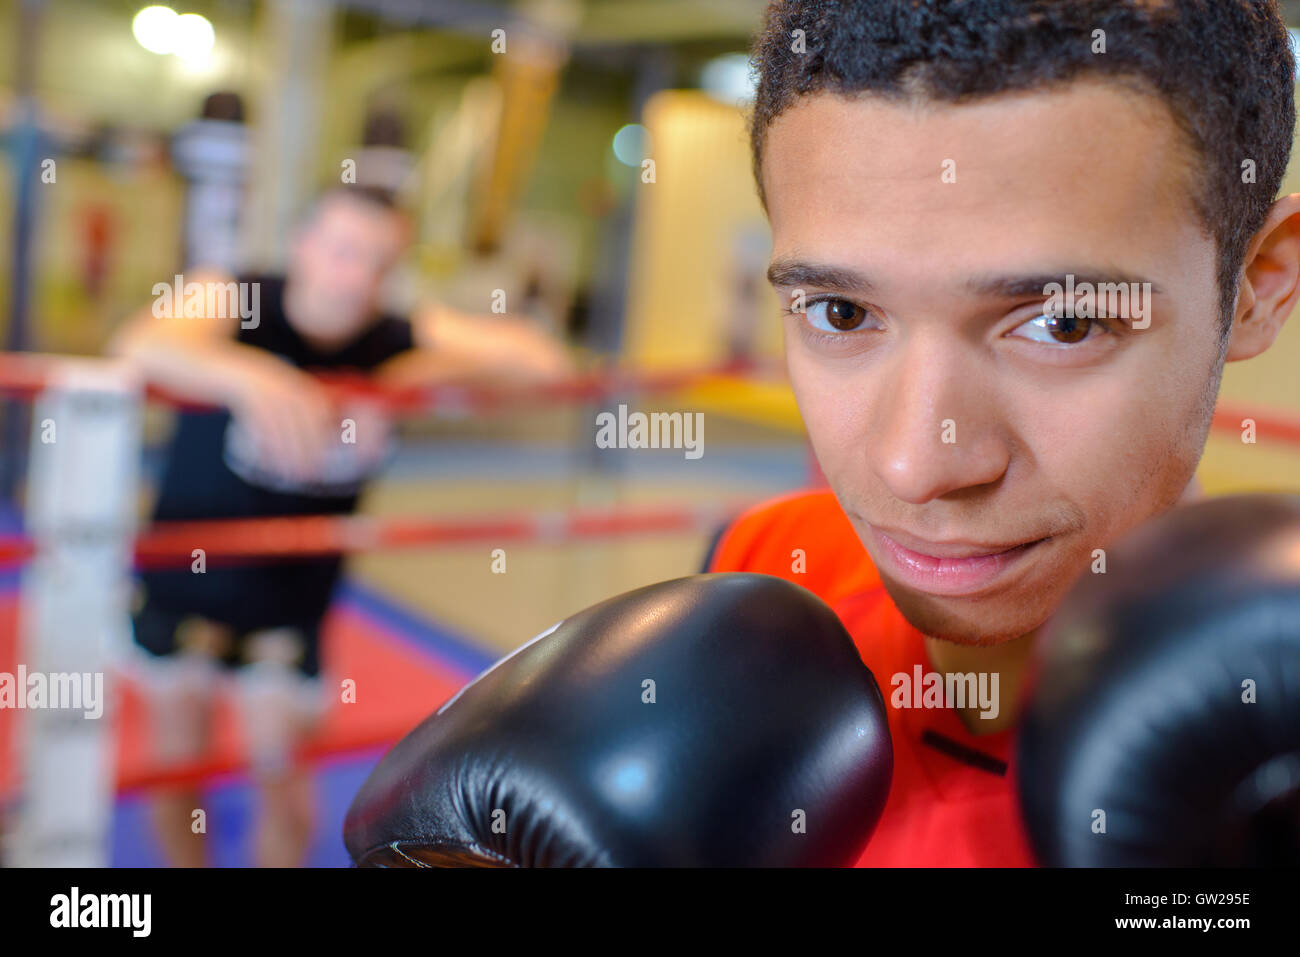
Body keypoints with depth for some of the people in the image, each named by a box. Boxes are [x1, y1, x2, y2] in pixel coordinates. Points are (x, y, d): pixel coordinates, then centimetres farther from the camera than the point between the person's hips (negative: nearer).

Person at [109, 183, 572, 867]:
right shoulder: (228, 300, -22)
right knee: (178, 765, 13)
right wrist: (253, 377, -63)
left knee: (285, 778, 6)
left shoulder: (408, 343, -14)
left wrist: (445, 366, -31)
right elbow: (142, 344, -44)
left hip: (292, 598, 1)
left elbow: (545, 362, -15)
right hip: (184, 575, -1)